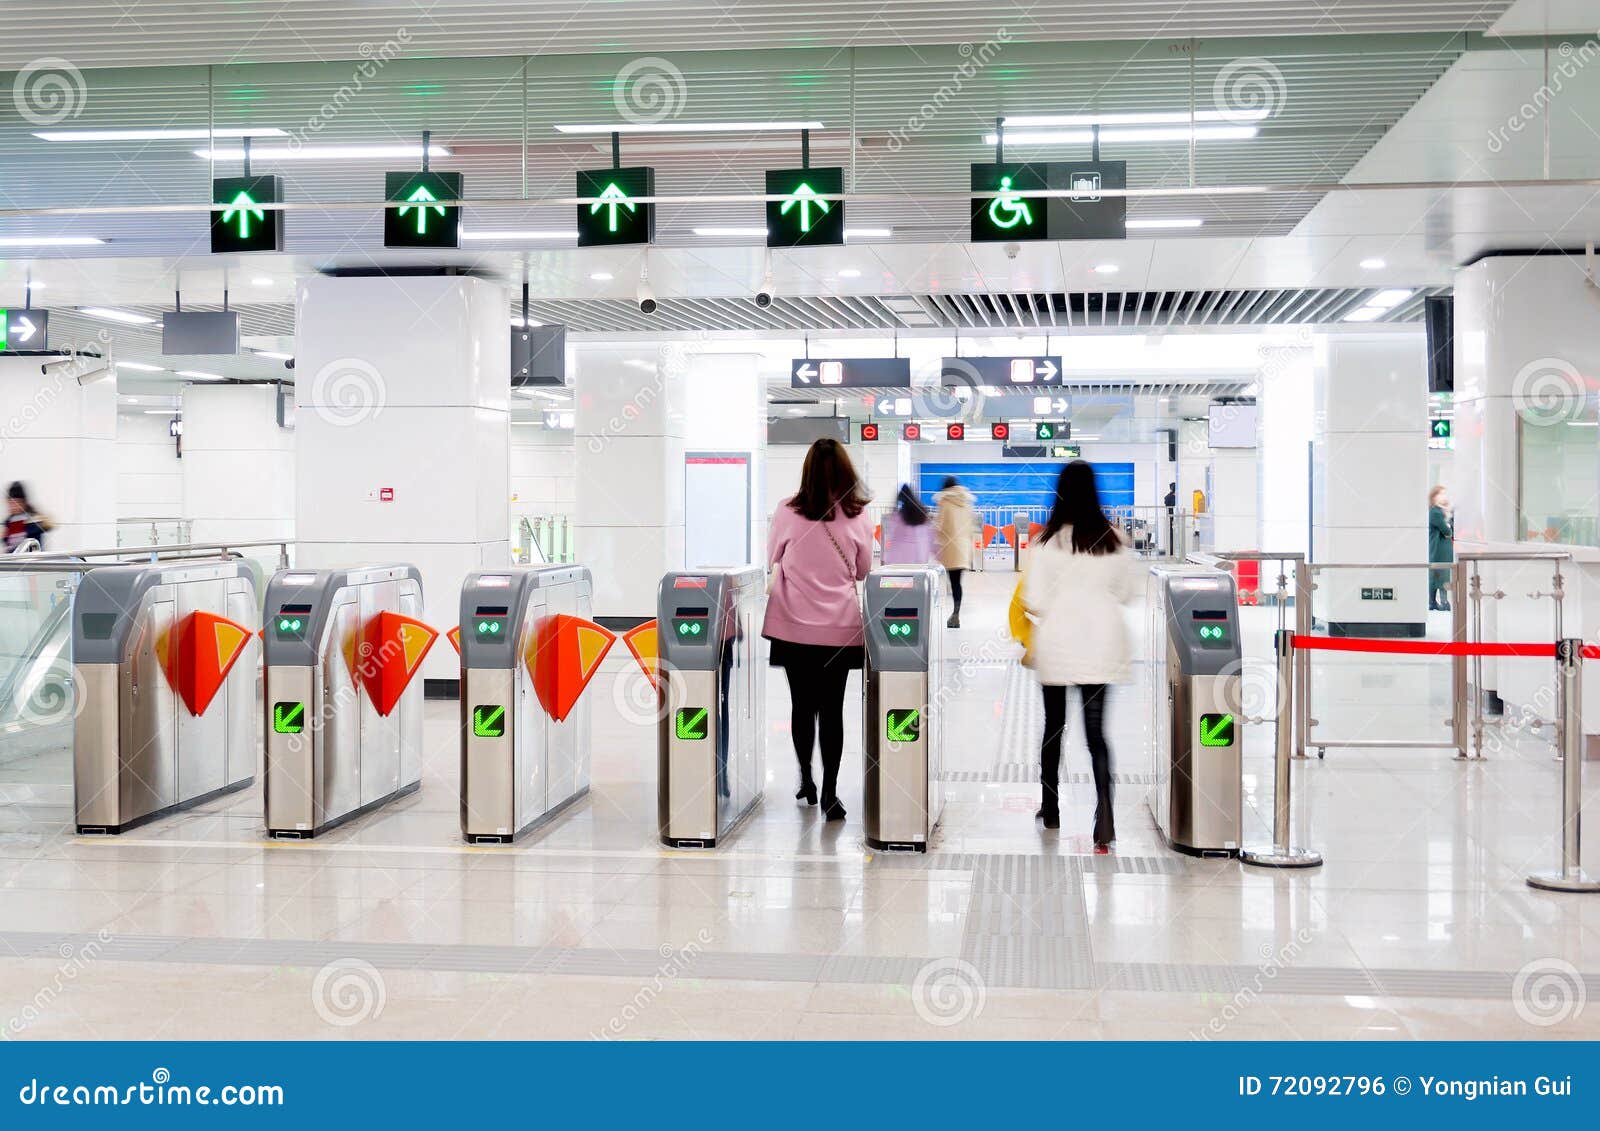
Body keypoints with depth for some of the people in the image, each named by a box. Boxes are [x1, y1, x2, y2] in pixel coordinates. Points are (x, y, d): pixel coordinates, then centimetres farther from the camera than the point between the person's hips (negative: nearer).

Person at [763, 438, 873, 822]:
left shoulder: (787, 512, -8)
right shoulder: (858, 516, -6)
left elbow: (772, 560, 7)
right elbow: (864, 571, 5)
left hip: (793, 627, 0)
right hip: (840, 628, 0)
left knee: (802, 704, 13)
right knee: (832, 709, 4)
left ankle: (806, 783, 23)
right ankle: (829, 794, 1)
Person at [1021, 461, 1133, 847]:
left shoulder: (1048, 541, -11)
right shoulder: (1113, 538, -2)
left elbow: (1034, 600, -10)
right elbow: (1125, 592, 7)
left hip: (1057, 643, -2)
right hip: (1100, 644, 2)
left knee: (1053, 726, 16)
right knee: (1096, 731, 1)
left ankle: (1051, 810, 28)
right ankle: (1104, 822, -13)